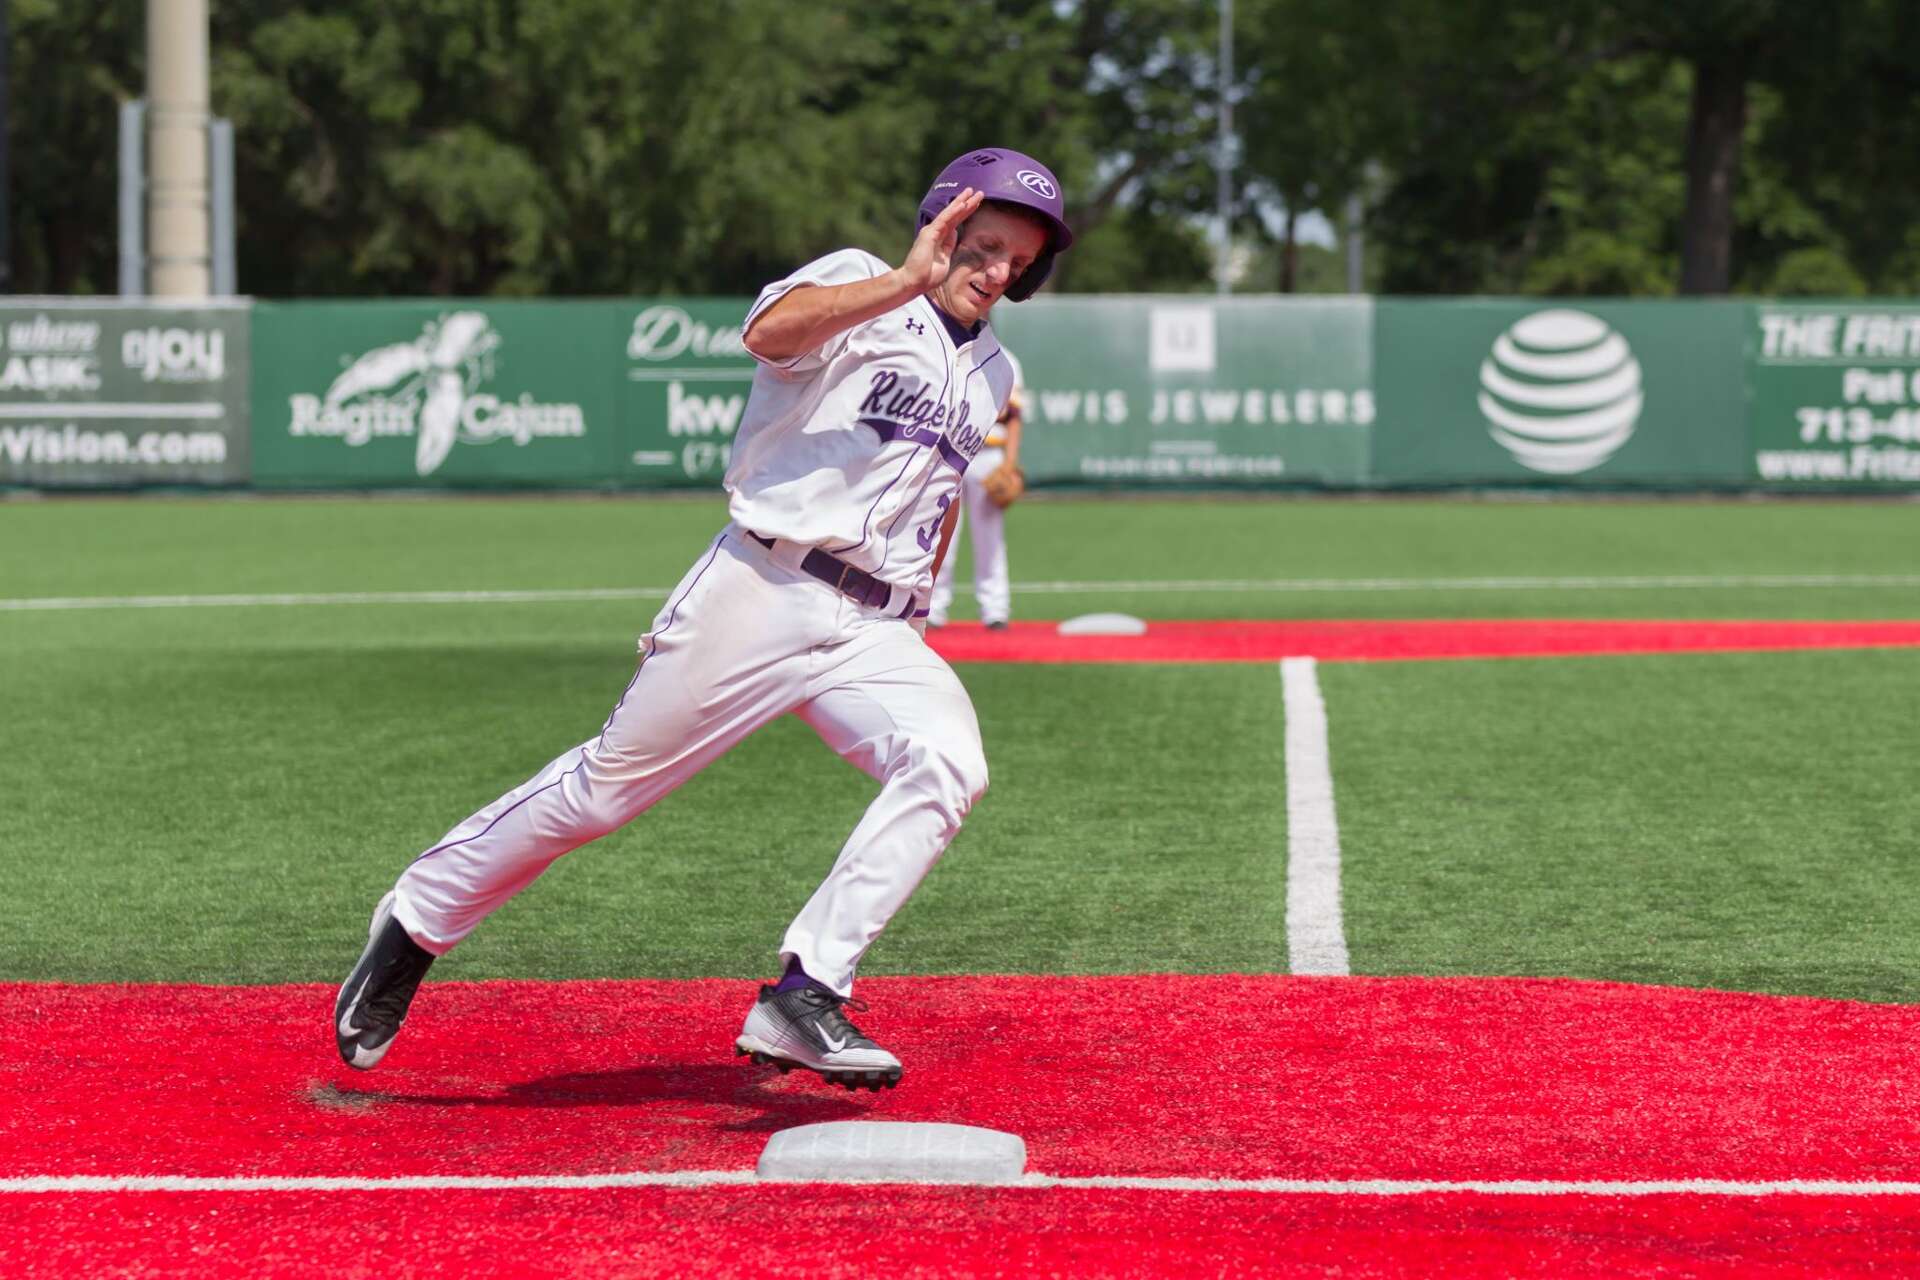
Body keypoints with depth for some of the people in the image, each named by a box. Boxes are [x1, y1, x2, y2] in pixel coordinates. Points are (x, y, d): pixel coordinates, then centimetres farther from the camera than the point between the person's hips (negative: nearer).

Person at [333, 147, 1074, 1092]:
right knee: (608, 784, -1)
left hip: (874, 627, 5)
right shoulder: (856, 284, -1)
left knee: (947, 764, -23)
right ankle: (416, 923, 19)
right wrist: (908, 281, -31)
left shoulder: (991, 376, 19)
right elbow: (771, 331, -24)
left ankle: (805, 997, -23)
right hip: (762, 590, -5)